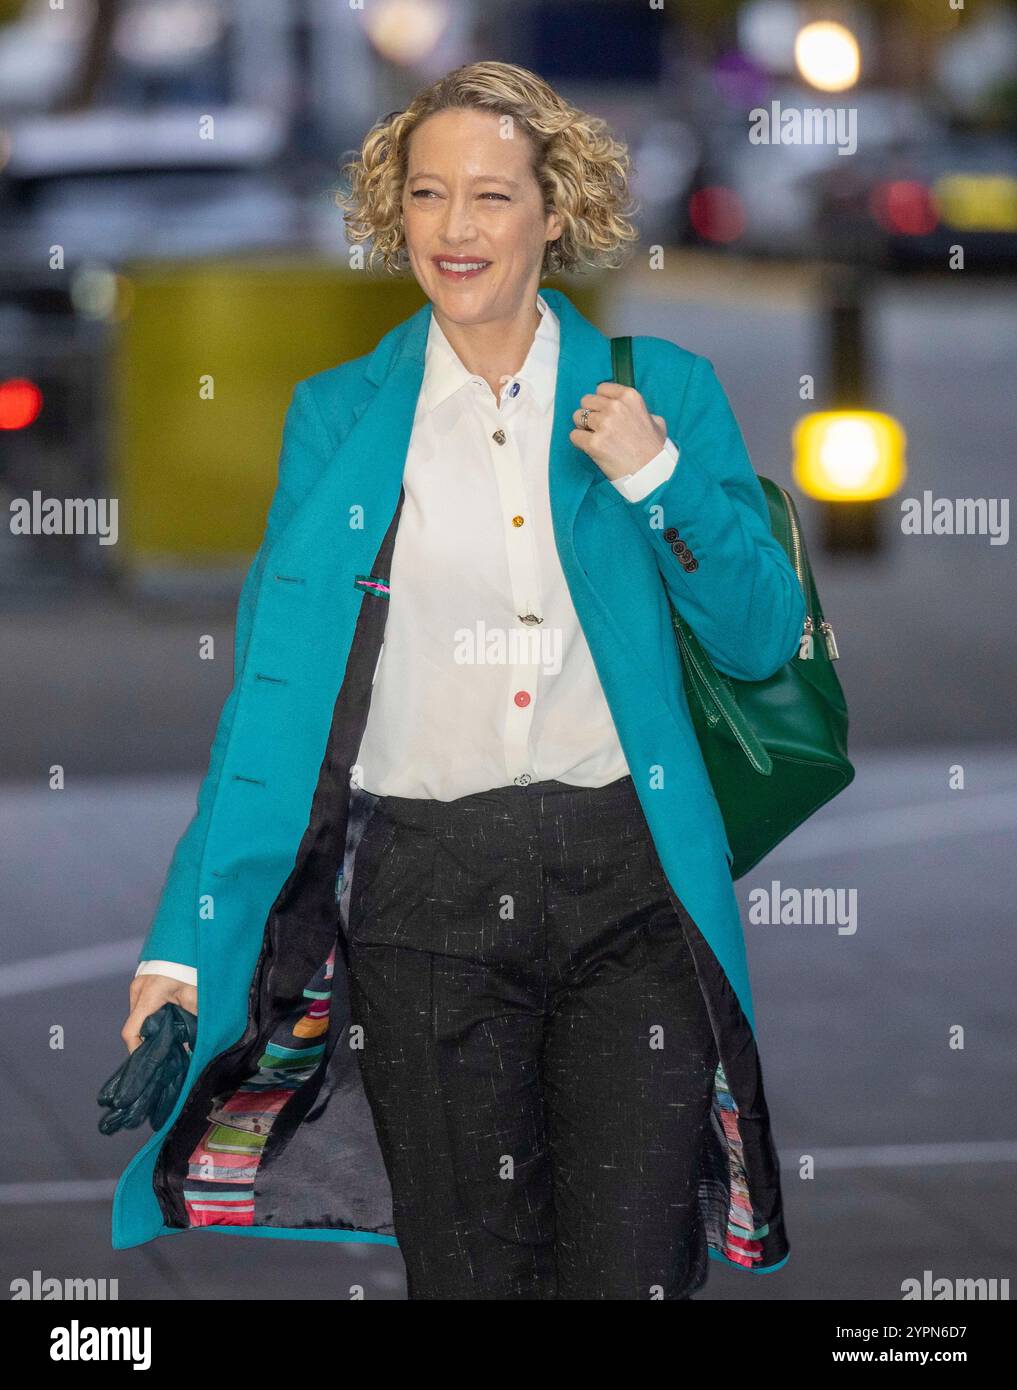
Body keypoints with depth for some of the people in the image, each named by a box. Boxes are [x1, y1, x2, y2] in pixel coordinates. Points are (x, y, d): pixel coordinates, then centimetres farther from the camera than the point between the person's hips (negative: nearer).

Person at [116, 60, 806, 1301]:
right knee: (469, 1272, 5)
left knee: (632, 1271, -1)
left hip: (629, 882, 0)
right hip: (427, 897, 0)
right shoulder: (338, 415, 8)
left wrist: (657, 474, -9)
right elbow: (271, 687, 5)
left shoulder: (662, 392, 8)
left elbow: (761, 641, 7)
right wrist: (186, 943, -1)